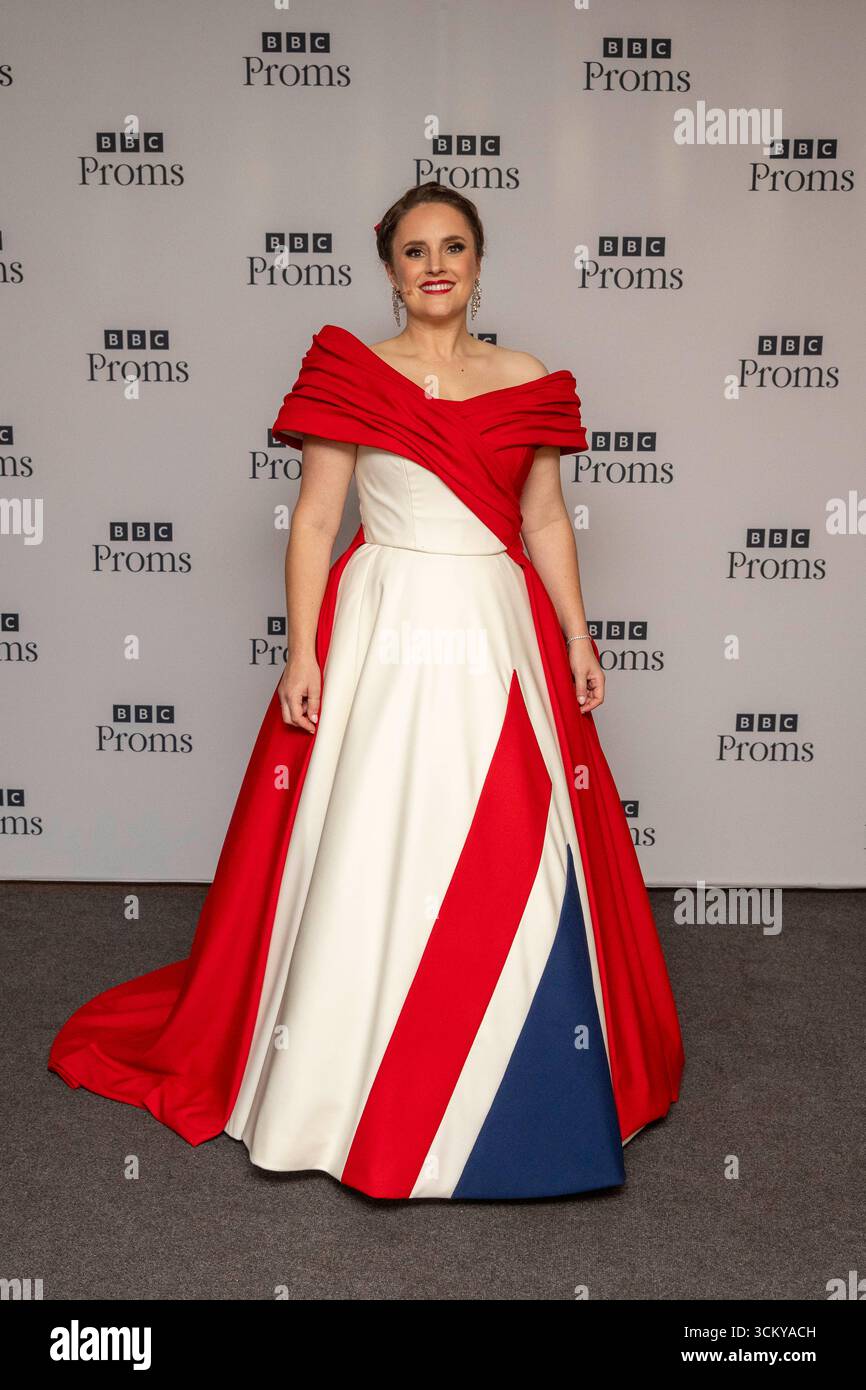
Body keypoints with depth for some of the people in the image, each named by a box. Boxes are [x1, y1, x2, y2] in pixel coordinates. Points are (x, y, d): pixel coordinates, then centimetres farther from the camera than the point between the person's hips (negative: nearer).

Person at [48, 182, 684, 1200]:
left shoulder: (528, 383, 9)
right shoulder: (349, 371, 1)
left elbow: (546, 522, 12)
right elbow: (314, 518, -2)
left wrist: (578, 638, 7)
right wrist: (303, 652, -9)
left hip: (498, 634, 3)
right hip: (381, 633, -2)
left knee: (511, 859, 6)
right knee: (368, 850, 2)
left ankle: (505, 1086, 26)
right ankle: (356, 1079, 20)